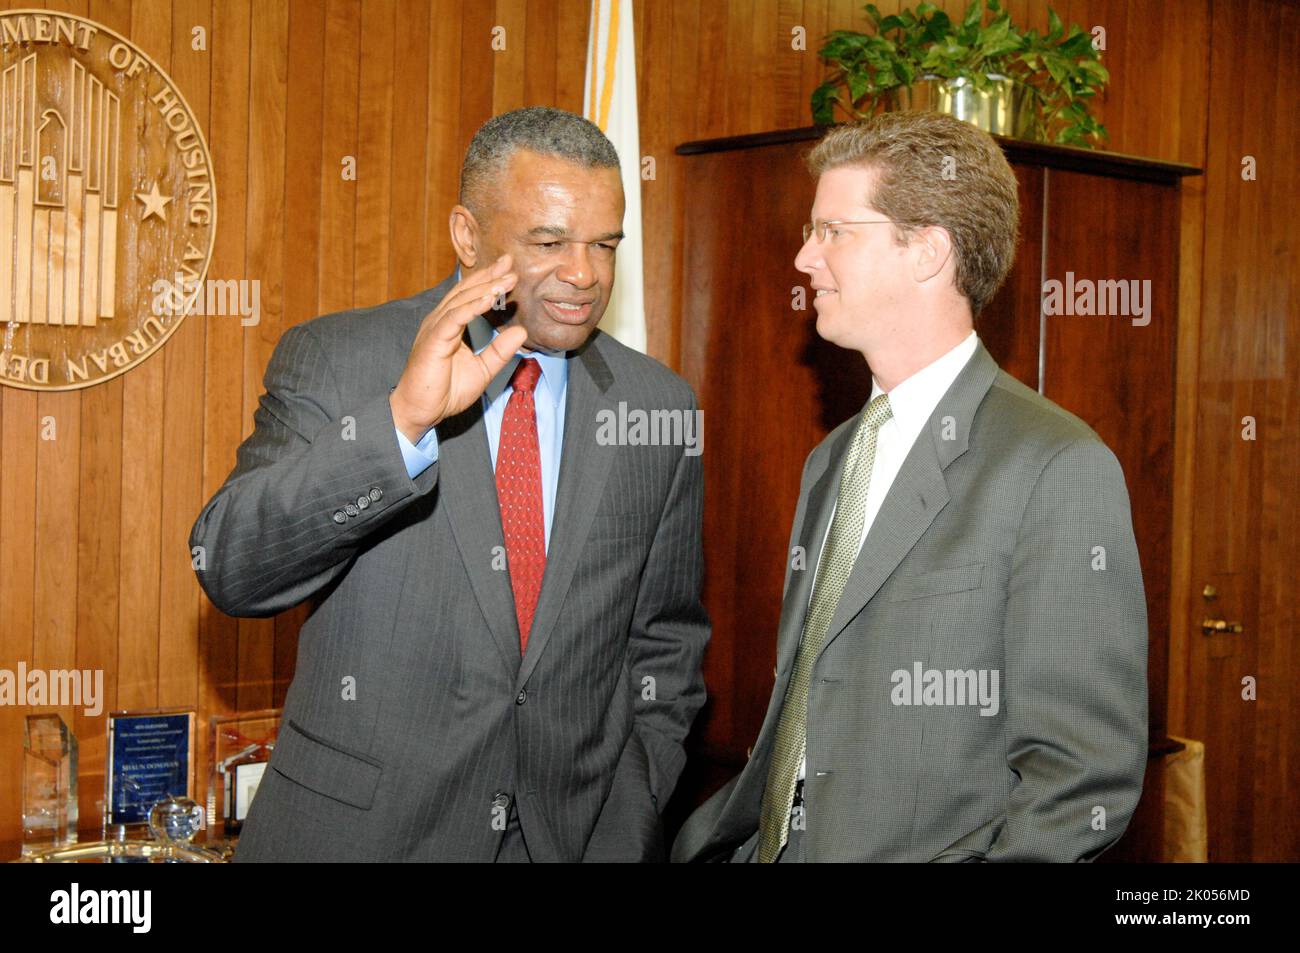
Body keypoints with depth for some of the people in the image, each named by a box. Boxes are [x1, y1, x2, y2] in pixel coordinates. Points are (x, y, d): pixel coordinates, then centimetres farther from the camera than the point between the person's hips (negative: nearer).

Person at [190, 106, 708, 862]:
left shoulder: (660, 406, 0)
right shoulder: (333, 359, -8)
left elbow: (665, 643, 7)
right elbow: (231, 568, -19)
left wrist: (628, 825, -1)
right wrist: (401, 418, -30)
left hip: (580, 831, 2)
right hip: (354, 827, -2)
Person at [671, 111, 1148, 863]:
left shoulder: (1059, 469, -10)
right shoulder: (830, 462, 16)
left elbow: (1087, 778, -12)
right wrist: (698, 844, 6)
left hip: (927, 852, -6)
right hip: (777, 848, 6)